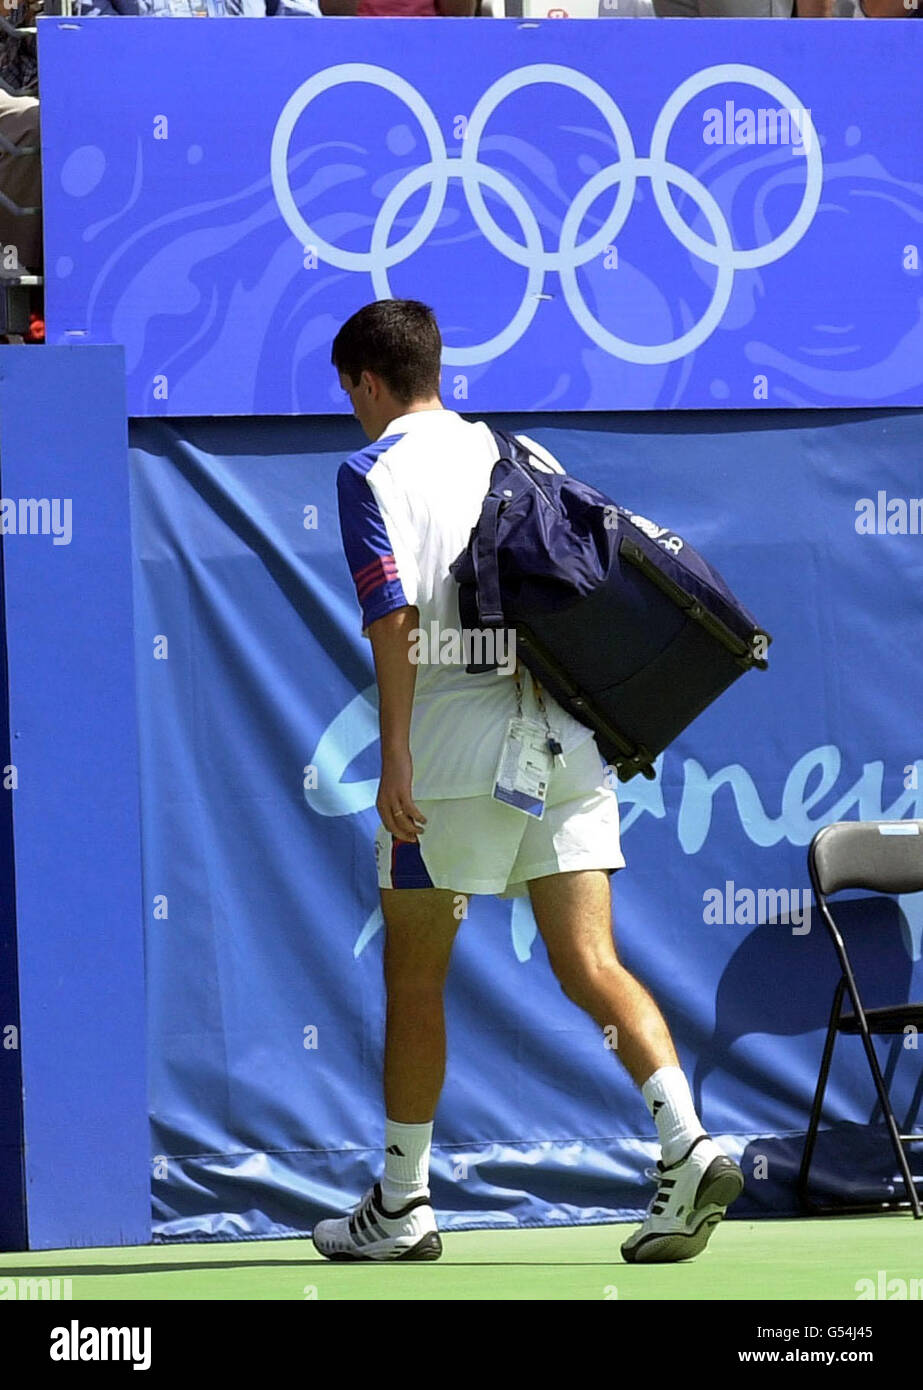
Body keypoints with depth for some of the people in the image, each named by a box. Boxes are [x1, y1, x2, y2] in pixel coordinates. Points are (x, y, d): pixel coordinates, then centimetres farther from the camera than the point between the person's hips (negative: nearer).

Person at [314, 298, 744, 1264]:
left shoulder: (373, 472, -1)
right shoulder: (522, 454, 17)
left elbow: (395, 618, -13)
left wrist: (394, 753, -16)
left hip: (453, 753, -5)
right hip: (567, 745, 5)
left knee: (414, 974, 8)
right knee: (589, 965, 0)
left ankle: (403, 1204, 14)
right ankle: (687, 1145, -20)